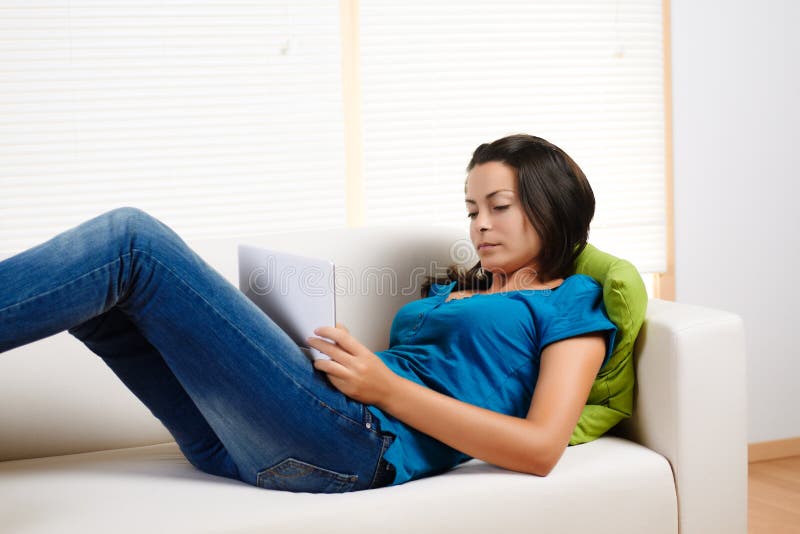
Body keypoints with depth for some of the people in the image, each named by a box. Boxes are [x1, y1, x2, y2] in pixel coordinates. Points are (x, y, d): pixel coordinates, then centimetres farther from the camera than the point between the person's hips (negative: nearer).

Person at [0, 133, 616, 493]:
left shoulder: (573, 305, 11)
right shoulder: (452, 289, 34)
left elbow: (541, 448, -5)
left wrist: (385, 387, -10)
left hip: (362, 441, -8)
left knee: (132, 241, -16)